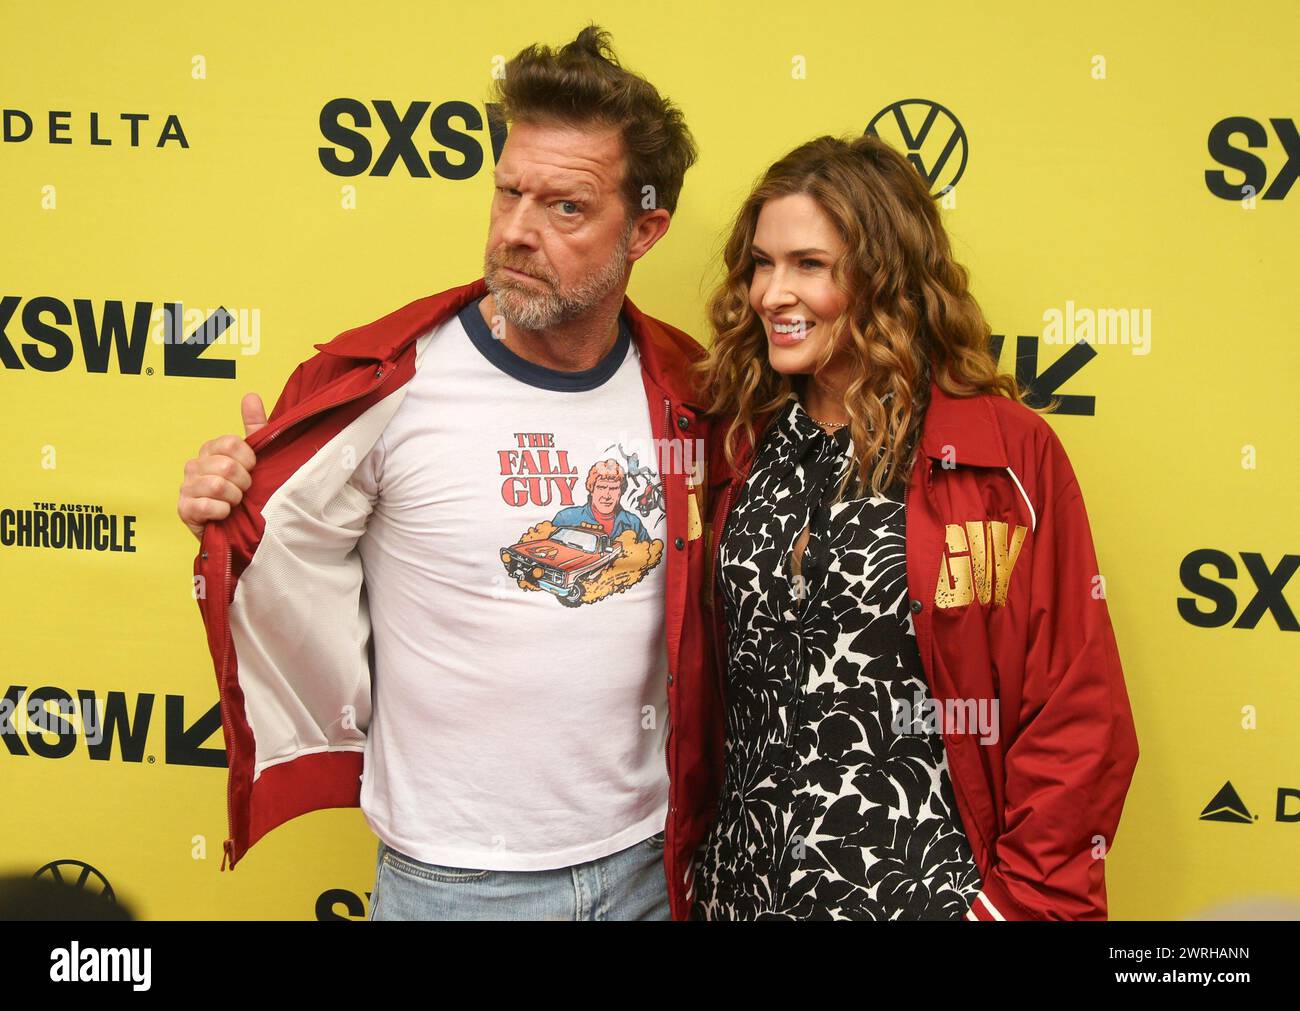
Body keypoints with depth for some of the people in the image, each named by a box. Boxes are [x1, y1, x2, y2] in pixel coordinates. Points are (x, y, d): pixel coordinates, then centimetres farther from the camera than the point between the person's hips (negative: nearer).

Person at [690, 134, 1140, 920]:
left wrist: (1023, 897, -12)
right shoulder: (736, 442, 2)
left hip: (924, 884, -3)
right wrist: (694, 869, 3)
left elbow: (1080, 718, -9)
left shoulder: (1007, 452, -10)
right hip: (744, 882, 4)